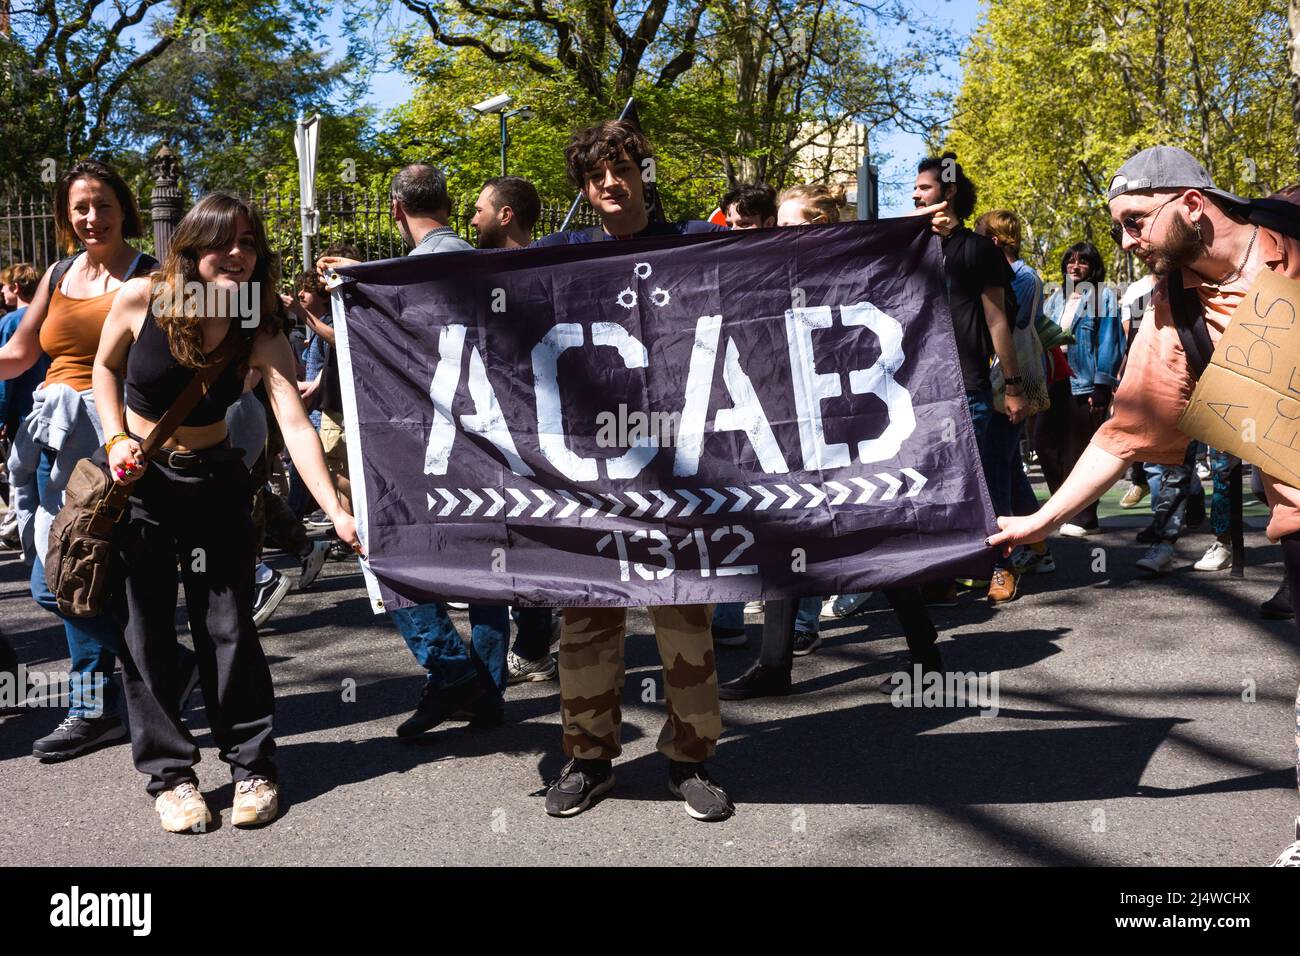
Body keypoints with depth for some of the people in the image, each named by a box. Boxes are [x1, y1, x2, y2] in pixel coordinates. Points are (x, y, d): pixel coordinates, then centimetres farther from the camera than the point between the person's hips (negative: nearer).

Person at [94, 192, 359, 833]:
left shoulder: (260, 336, -16)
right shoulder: (142, 299, -15)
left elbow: (296, 425, -29)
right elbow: (105, 367, 6)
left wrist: (337, 512, -41)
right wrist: (118, 438, -9)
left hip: (213, 481, 0)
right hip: (135, 480, 1)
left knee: (228, 627, 0)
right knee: (145, 632, 4)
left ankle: (251, 766, 15)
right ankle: (169, 773, 17)